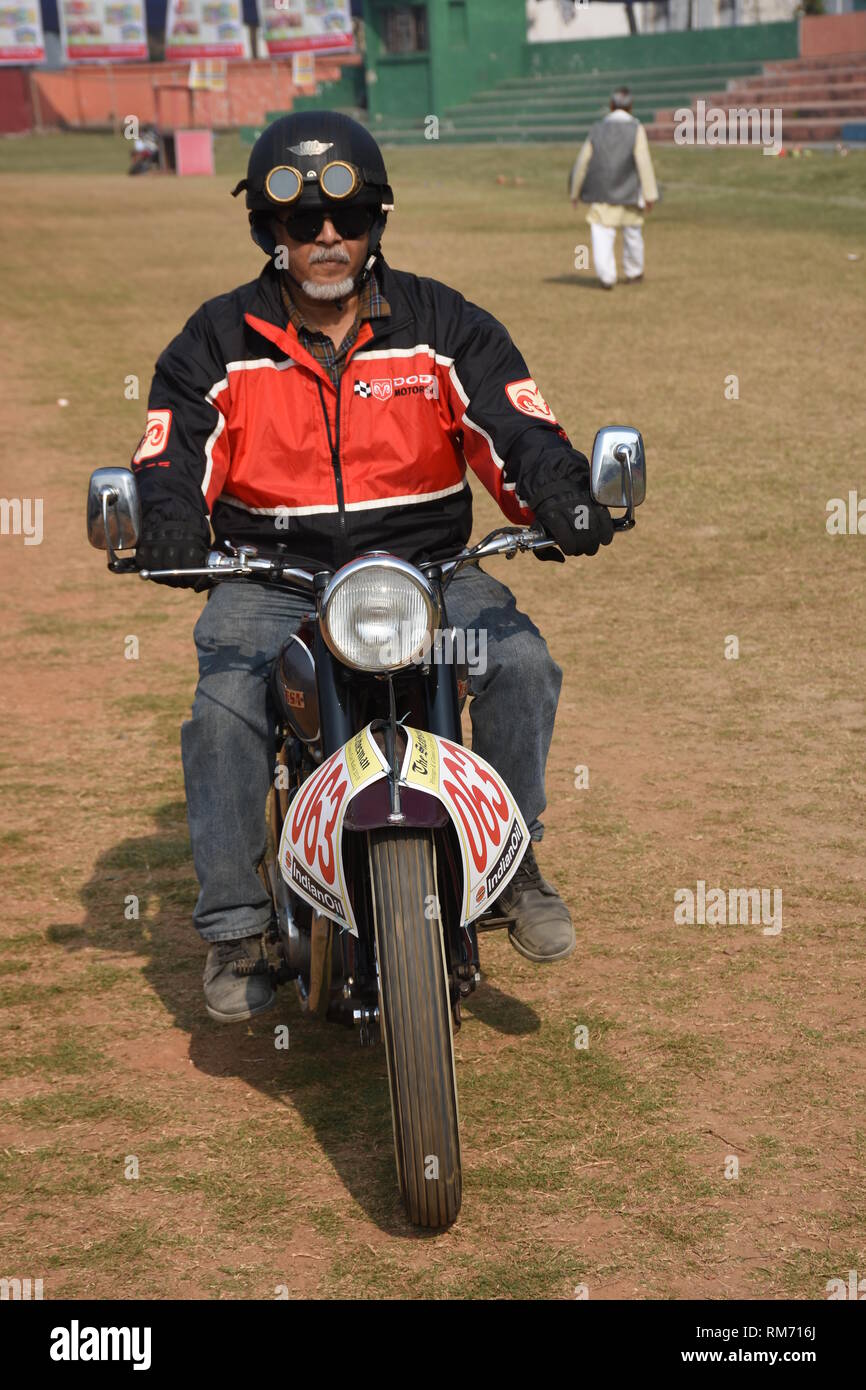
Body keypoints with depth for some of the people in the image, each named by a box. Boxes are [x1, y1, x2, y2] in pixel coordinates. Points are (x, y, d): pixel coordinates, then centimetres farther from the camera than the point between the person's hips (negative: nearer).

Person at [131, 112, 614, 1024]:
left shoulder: (443, 326, 7)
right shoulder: (220, 342, 7)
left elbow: (519, 432, 0)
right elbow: (172, 454, 1)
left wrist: (565, 497, -22)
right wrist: (166, 521, -23)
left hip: (423, 564, 1)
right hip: (272, 576, -1)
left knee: (520, 660, -26)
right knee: (224, 708, -28)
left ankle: (512, 863, -5)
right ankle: (233, 929, -14)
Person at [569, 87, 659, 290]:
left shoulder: (597, 129, 4)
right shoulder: (636, 129, -4)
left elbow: (582, 161, 5)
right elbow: (644, 162, -10)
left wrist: (575, 192, 14)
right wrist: (650, 195, -8)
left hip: (600, 193, 1)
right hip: (628, 193, -1)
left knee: (601, 234, -3)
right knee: (632, 231, 17)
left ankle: (606, 276, -17)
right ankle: (633, 272, 29)